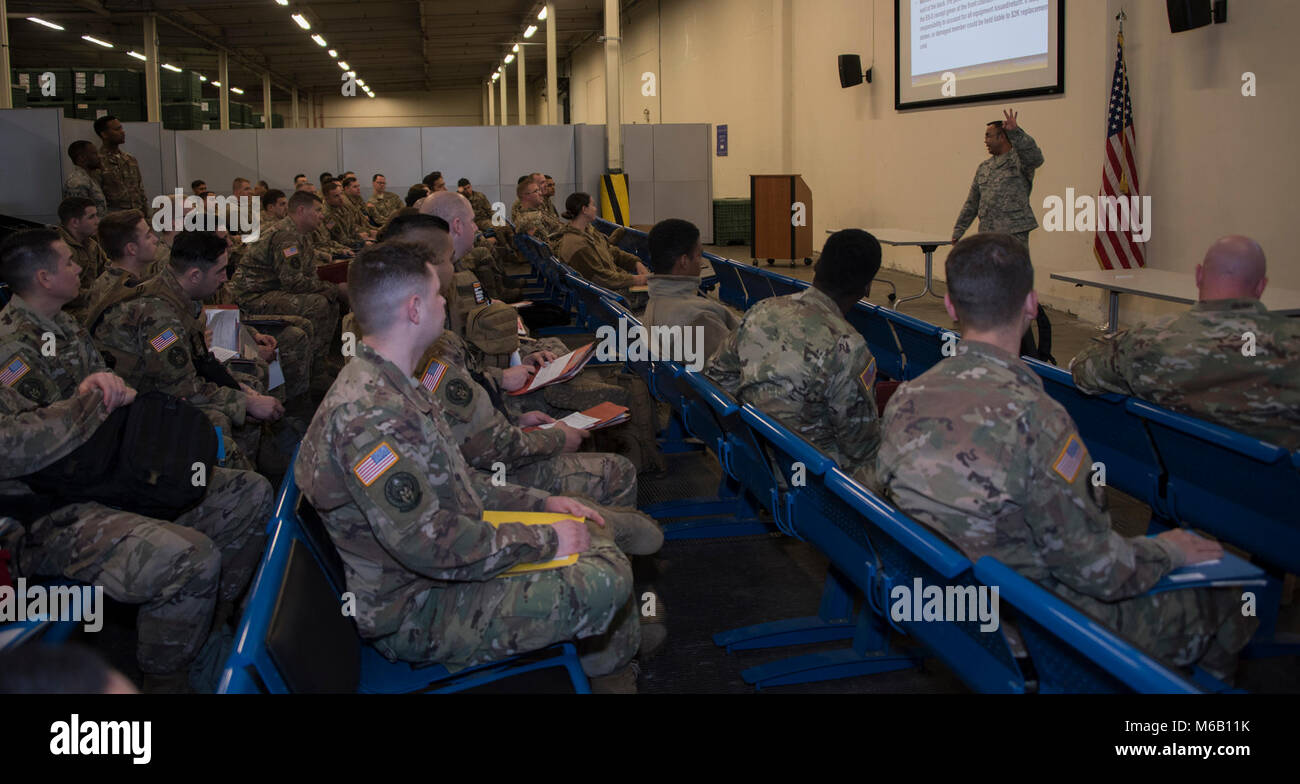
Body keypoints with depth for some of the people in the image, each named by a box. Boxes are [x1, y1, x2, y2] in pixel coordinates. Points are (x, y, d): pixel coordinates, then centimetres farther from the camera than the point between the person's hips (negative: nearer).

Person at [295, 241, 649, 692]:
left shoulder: (388, 387, 7)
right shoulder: (368, 415, -28)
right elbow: (430, 546, -30)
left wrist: (540, 502, 7)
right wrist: (545, 540, -19)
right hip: (417, 610, -11)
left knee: (592, 534, 11)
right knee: (606, 581, -22)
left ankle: (617, 672, 24)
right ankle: (609, 676, 10)